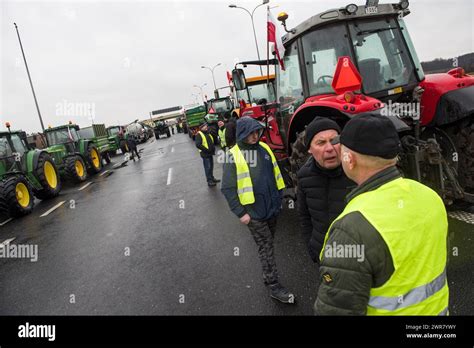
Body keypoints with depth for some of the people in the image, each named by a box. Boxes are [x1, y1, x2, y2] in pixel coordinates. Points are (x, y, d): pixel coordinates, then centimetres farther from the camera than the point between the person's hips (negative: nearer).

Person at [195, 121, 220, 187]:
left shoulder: (208, 133, 15)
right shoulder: (199, 134, -11)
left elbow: (212, 141, 25)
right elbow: (198, 145, -20)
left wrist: (213, 147, 7)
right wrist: (206, 149, -20)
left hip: (210, 153, 8)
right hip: (205, 154, -8)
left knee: (211, 166, 16)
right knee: (207, 167, -6)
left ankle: (212, 178, 30)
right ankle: (209, 181, -1)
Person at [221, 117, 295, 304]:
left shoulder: (264, 148, 6)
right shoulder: (233, 155, -12)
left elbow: (276, 175, 15)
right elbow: (228, 188, -13)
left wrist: (279, 198, 15)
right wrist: (240, 213, -15)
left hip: (272, 208, 6)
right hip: (254, 212, -6)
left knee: (268, 244, 18)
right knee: (265, 247, 1)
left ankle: (267, 275, 37)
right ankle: (274, 286, 12)